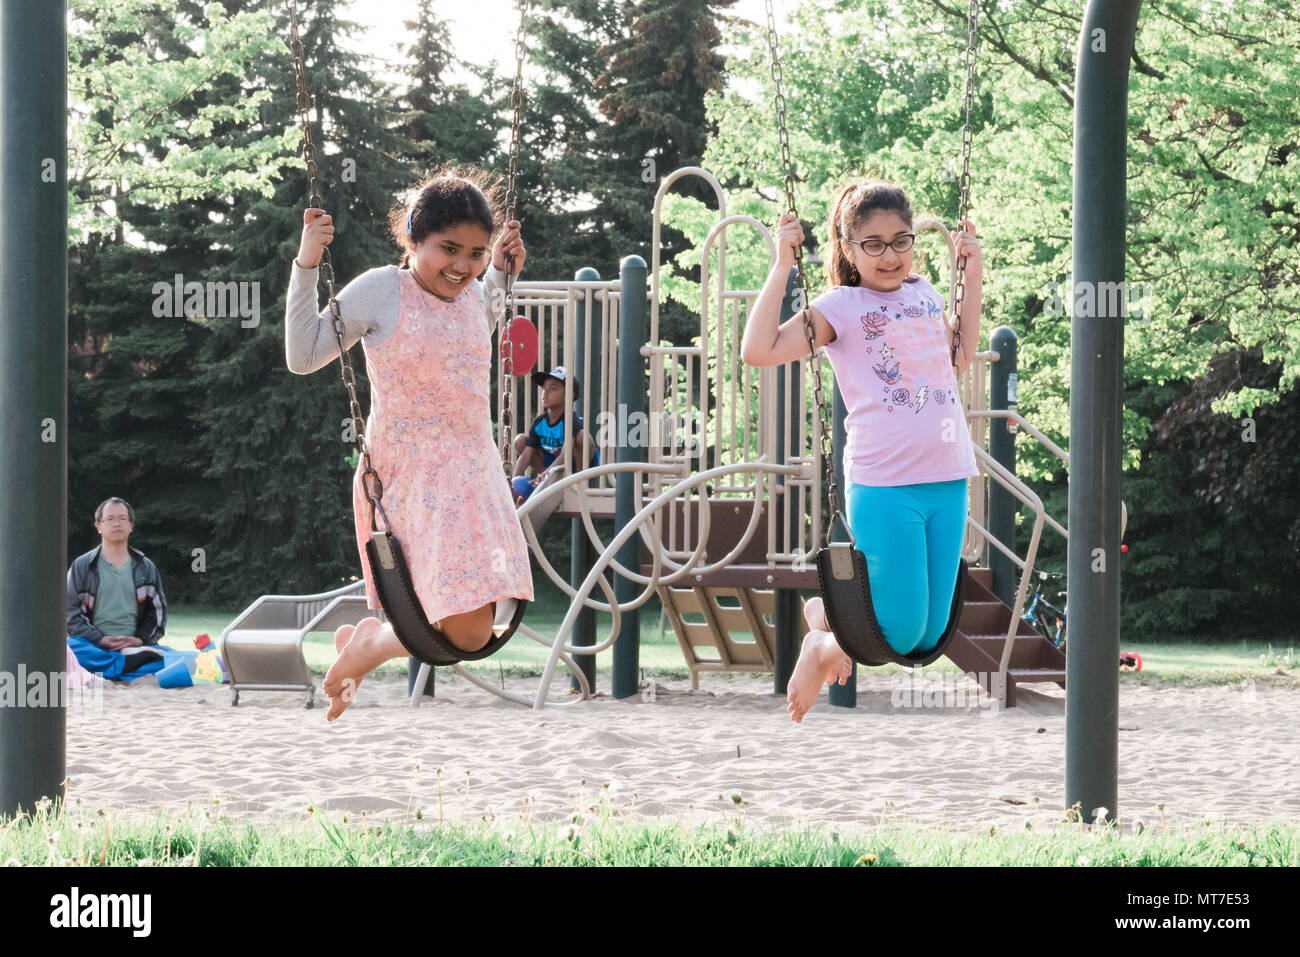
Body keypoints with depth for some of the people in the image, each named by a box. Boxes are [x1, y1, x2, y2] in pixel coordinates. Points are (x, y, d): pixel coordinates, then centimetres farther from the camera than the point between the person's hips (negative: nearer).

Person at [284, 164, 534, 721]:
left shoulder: (472, 296, 9)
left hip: (476, 480, 7)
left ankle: (364, 642, 33)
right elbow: (303, 357, -5)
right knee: (467, 632, -18)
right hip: (412, 482, -7)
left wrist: (500, 277, 21)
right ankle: (365, 646, 11)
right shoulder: (381, 291, -9)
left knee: (486, 622, 7)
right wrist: (306, 266, -12)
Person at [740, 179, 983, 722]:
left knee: (929, 636, 7)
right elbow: (758, 351, -14)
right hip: (884, 487, -6)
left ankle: (829, 638, 35)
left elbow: (960, 360, 31)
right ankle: (822, 618, 27)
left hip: (947, 484, 6)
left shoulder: (924, 296, 14)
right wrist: (782, 265, -11)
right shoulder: (841, 307, -3)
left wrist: (973, 279, 24)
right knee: (899, 634, -4)